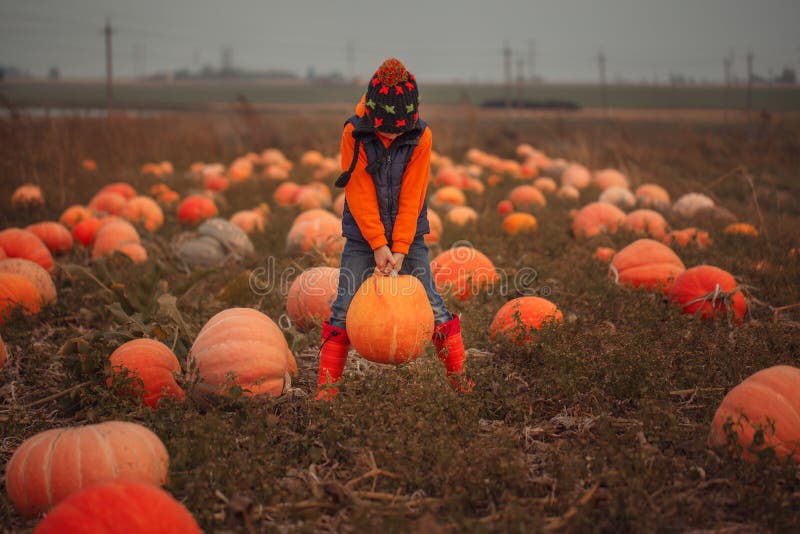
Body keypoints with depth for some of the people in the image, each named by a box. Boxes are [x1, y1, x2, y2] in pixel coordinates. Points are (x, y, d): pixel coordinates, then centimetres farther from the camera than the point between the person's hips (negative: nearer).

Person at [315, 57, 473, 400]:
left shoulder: (420, 137, -10)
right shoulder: (354, 134, -13)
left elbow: (411, 199, -11)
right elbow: (360, 196, -13)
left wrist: (400, 250, -16)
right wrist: (378, 245, -18)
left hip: (409, 237, 1)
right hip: (362, 237, 0)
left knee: (432, 306, 1)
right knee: (344, 311, -5)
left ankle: (460, 380, 12)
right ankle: (326, 387, 2)